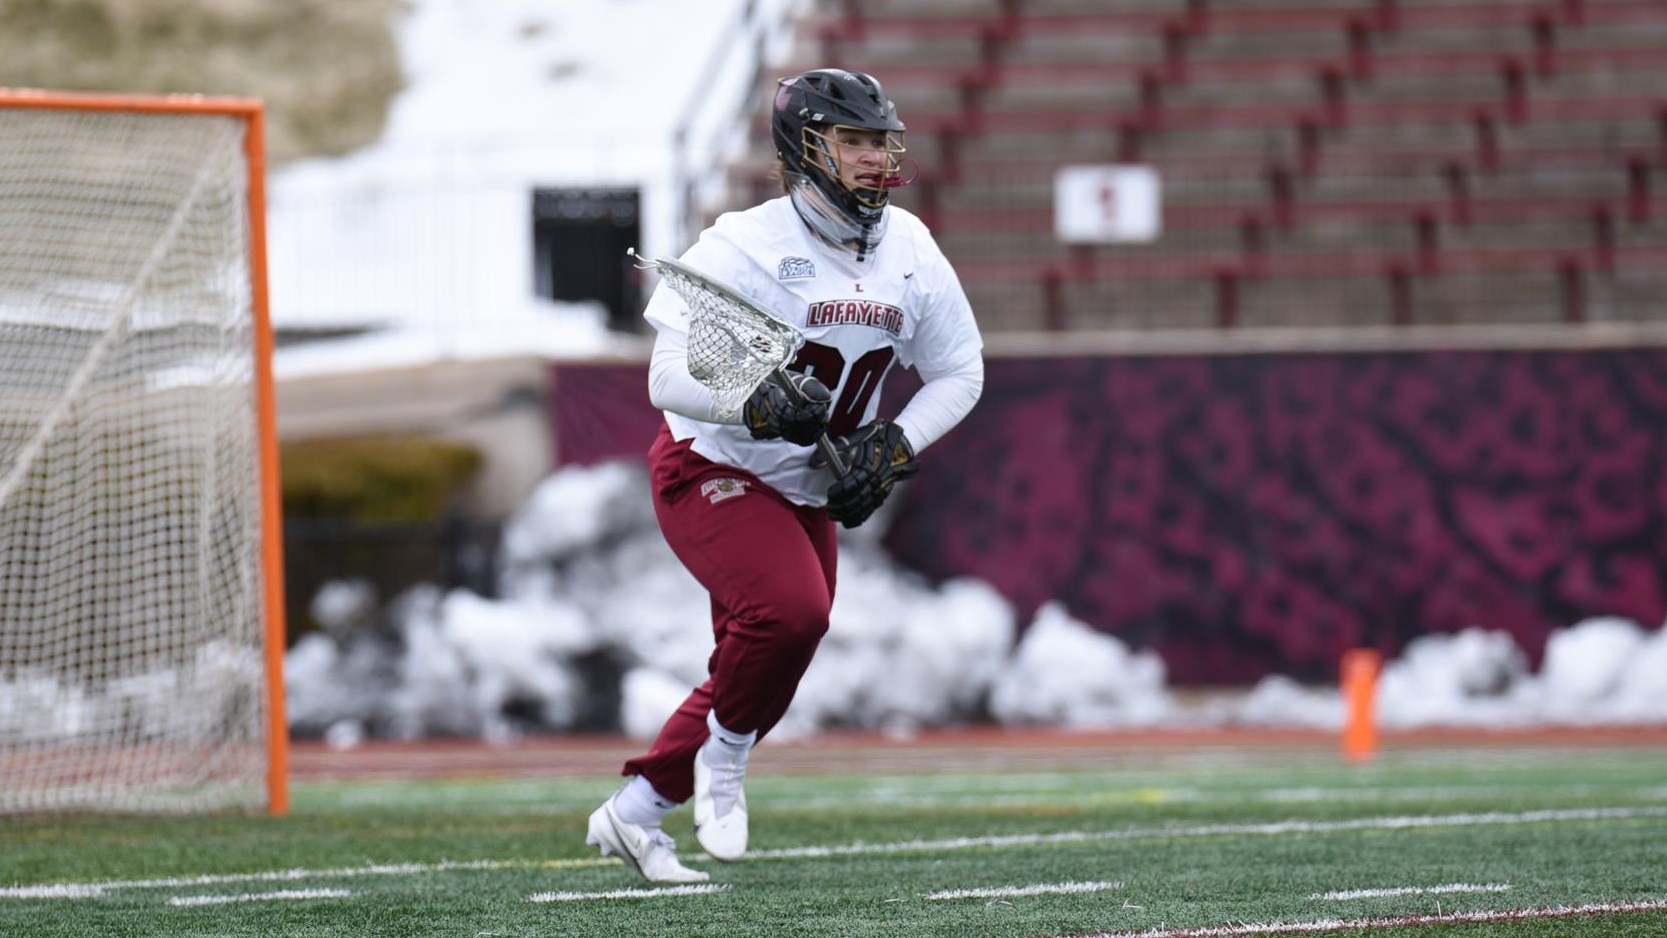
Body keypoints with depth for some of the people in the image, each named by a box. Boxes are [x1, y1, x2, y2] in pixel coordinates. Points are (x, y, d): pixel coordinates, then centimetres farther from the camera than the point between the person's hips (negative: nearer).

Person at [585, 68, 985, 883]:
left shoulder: (910, 251, -3)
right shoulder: (743, 249, -22)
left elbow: (959, 372, 7)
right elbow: (669, 379, -24)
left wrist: (896, 445, -10)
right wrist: (759, 405, -41)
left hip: (810, 493, 7)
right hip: (712, 476, -7)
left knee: (760, 674, 10)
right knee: (788, 608, -30)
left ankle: (633, 814, 27)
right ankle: (724, 757, -4)